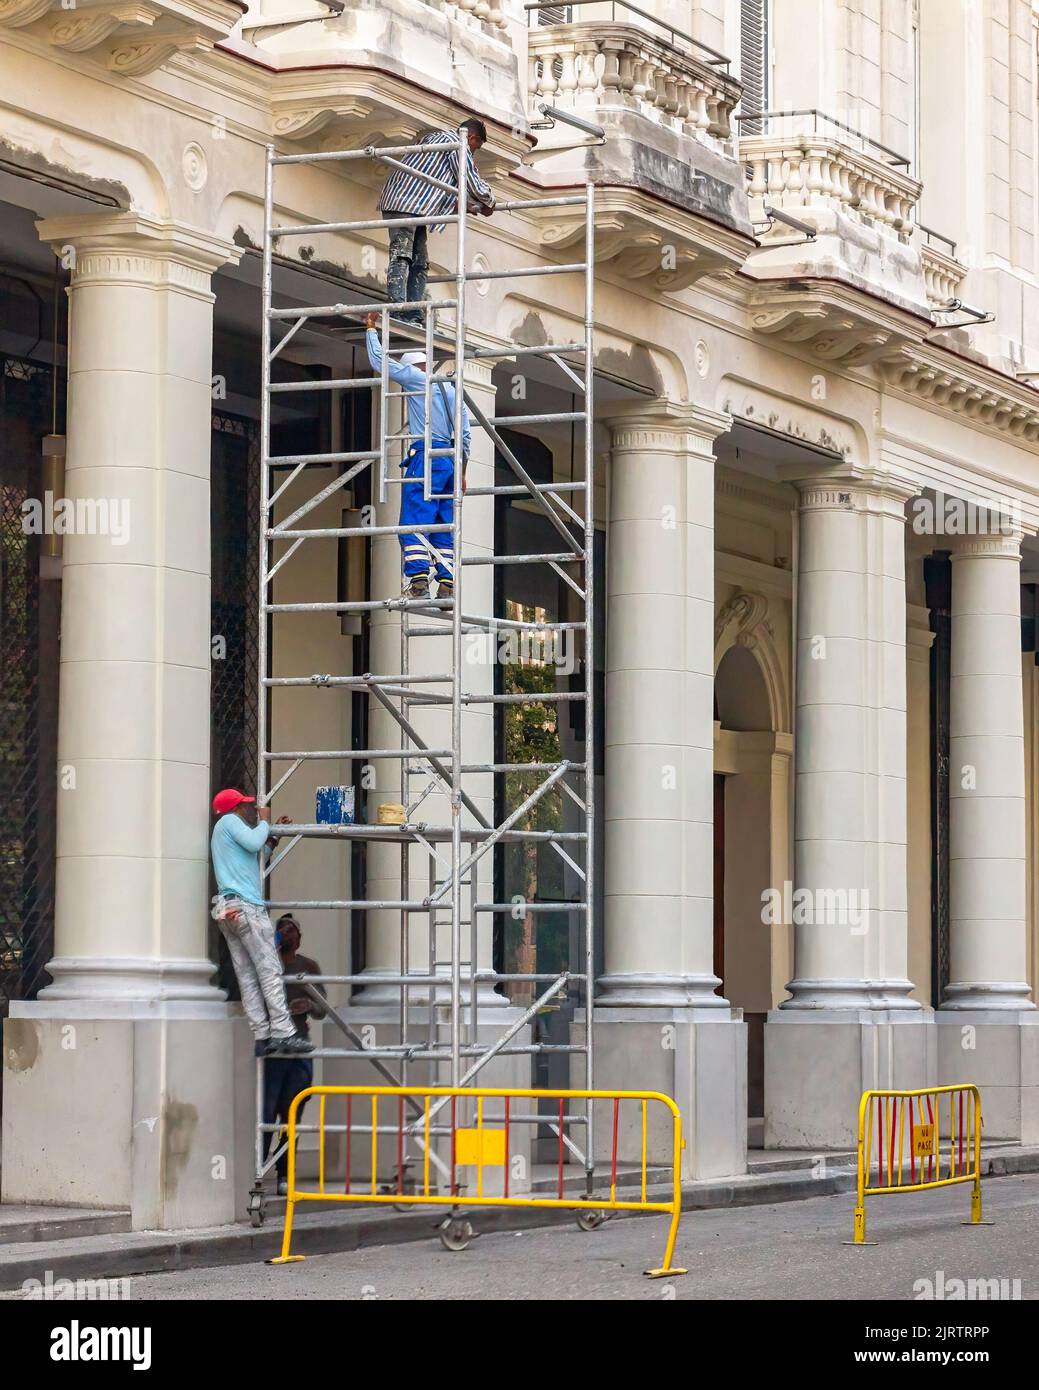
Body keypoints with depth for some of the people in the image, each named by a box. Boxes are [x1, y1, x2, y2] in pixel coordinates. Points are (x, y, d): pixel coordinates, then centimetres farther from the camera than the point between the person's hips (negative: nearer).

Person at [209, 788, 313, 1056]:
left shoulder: (224, 832, 28)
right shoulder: (229, 821, 0)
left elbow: (256, 857, 35)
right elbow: (253, 843, -16)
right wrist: (264, 822, 1)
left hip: (228, 909, 10)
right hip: (245, 904, -10)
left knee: (248, 977, 2)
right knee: (270, 970, -11)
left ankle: (262, 1038, -2)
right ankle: (283, 1033, -17)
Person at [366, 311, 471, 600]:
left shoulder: (416, 378, 5)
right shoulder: (452, 391, 22)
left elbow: (379, 361, 8)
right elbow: (466, 434, 19)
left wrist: (371, 329, 22)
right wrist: (462, 472, 23)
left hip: (426, 456, -7)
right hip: (452, 459, 7)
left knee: (414, 522, -12)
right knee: (444, 527, 5)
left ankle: (418, 579, -25)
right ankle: (447, 584, -4)